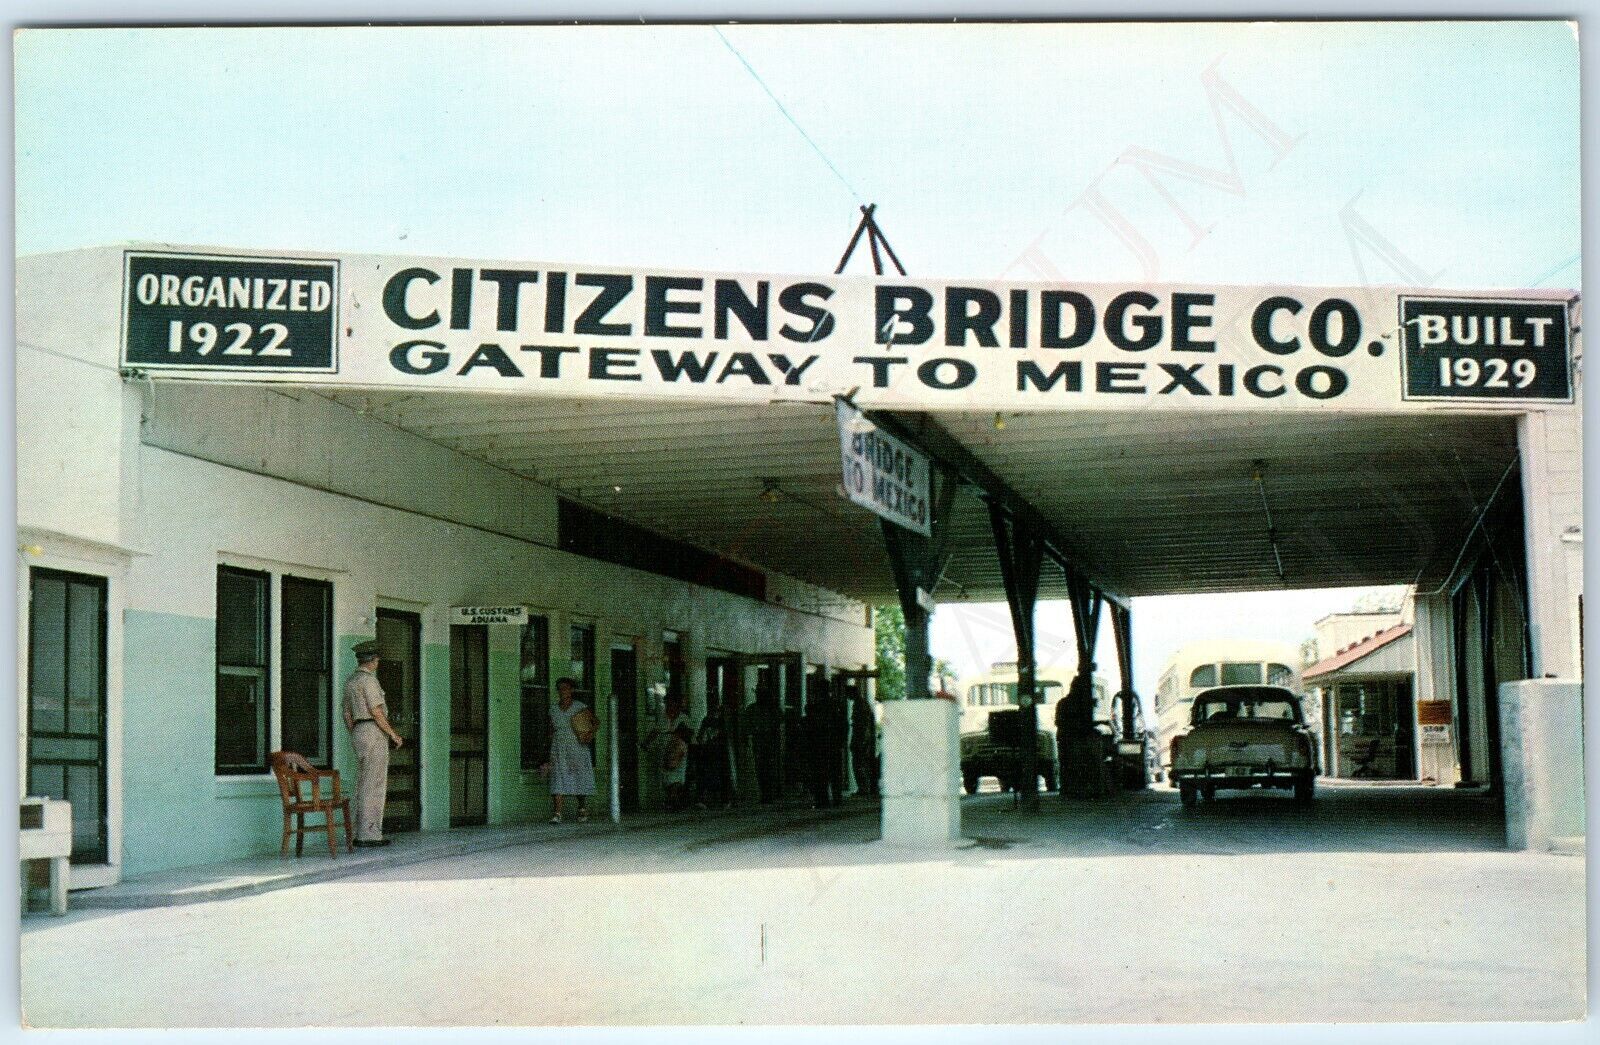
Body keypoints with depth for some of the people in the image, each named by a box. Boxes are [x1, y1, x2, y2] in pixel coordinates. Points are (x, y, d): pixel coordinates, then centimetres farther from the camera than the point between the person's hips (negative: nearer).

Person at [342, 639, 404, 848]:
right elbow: (377, 712, -17)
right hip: (374, 731, -10)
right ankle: (370, 834, -11)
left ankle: (361, 833, 13)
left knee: (363, 784, 12)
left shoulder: (350, 680, 16)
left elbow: (347, 714, 20)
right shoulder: (368, 679, -12)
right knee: (374, 784, -9)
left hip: (358, 731, 10)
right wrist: (394, 735, -10)